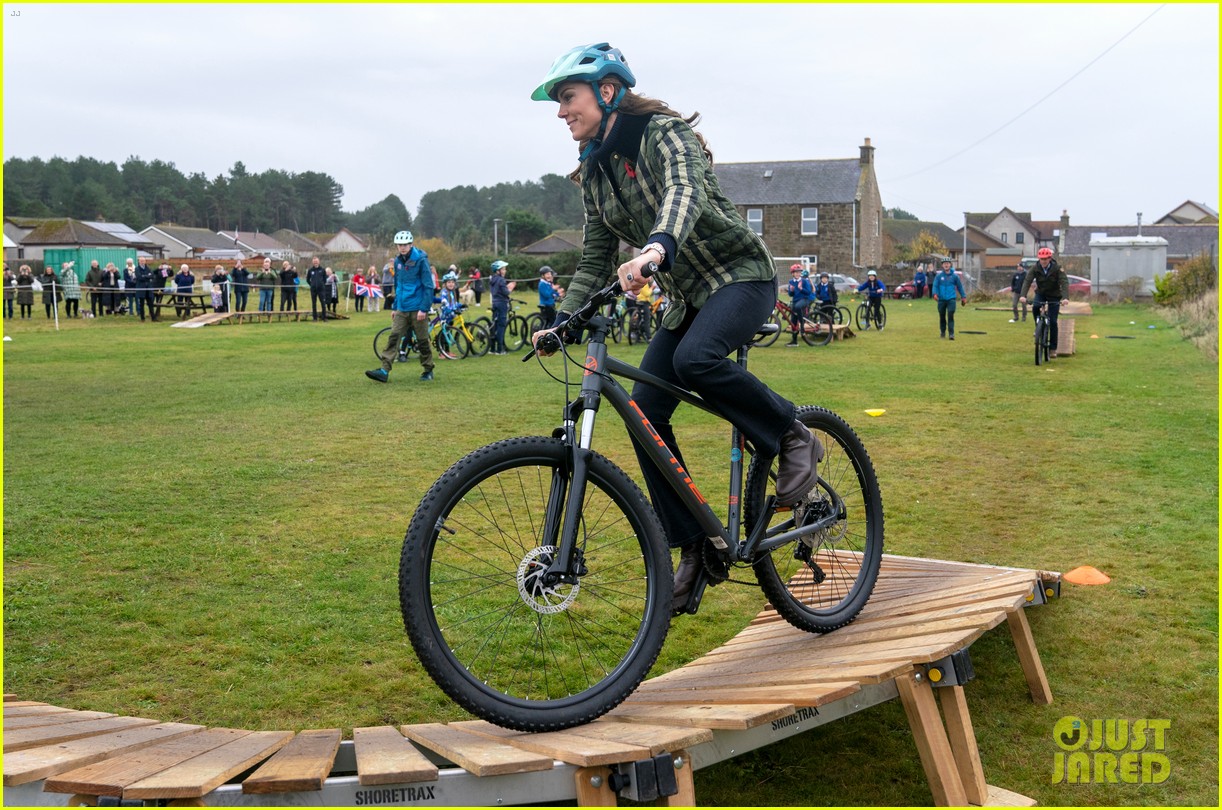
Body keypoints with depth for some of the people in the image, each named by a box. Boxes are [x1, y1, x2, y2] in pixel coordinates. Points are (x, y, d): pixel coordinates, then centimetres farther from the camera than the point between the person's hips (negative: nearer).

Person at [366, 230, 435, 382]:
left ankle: (428, 370, 19)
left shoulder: (421, 260, -10)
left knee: (422, 341, 4)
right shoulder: (398, 261, 10)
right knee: (394, 337, -5)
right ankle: (385, 370, -11)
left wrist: (424, 308, -17)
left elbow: (428, 286, -12)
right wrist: (394, 307, 18)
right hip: (402, 309, 5)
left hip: (417, 309, -5)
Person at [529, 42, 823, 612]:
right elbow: (595, 263, 13)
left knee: (695, 359, -37)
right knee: (644, 409, -7)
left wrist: (657, 247, -57)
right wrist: (562, 322, -1)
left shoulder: (664, 134, -14)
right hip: (688, 297, 8)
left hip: (741, 275, -7)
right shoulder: (595, 172, 9)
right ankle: (693, 548, 3)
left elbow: (685, 191, -37)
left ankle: (793, 438, -12)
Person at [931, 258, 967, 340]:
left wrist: (963, 297, 9)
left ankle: (951, 333, -14)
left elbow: (960, 286, 10)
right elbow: (935, 285, -4)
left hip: (951, 299, -1)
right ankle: (942, 332, 27)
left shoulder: (954, 276, 4)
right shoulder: (939, 276, 2)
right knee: (942, 316, 10)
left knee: (950, 316, -12)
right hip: (941, 299, 1)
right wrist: (935, 294, -23)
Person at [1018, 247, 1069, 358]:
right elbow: (1027, 281, -24)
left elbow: (1064, 283, -29)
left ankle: (1053, 348, 0)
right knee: (1035, 307, -31)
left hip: (1054, 296, -2)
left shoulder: (1057, 268, -20)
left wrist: (1065, 298, -45)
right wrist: (1022, 295, -41)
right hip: (1041, 293, 2)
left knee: (1052, 321, -9)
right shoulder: (1035, 268, -15)